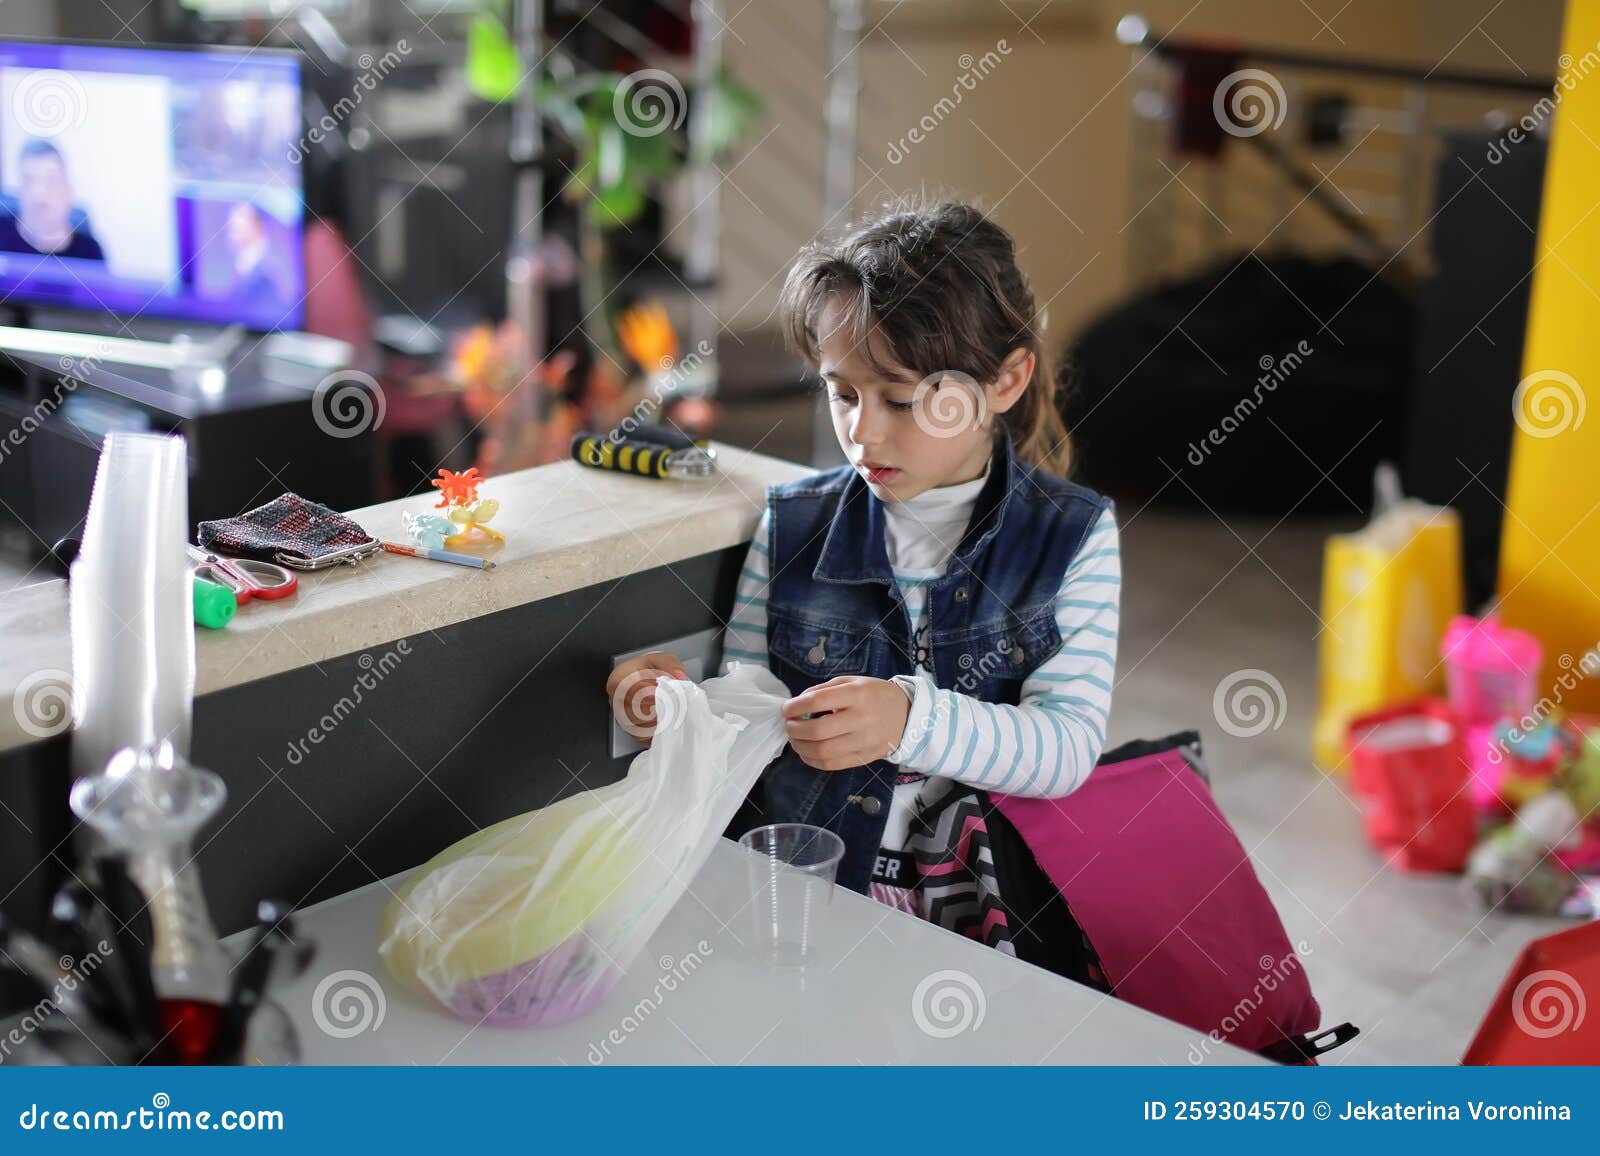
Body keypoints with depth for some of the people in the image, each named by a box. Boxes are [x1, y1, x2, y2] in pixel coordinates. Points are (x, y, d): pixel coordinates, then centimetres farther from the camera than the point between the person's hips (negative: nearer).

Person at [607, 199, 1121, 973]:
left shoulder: (1075, 537, 1)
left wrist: (912, 719, -25)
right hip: (800, 901, 2)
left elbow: (1068, 749, -9)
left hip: (1003, 921, -1)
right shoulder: (792, 529, 6)